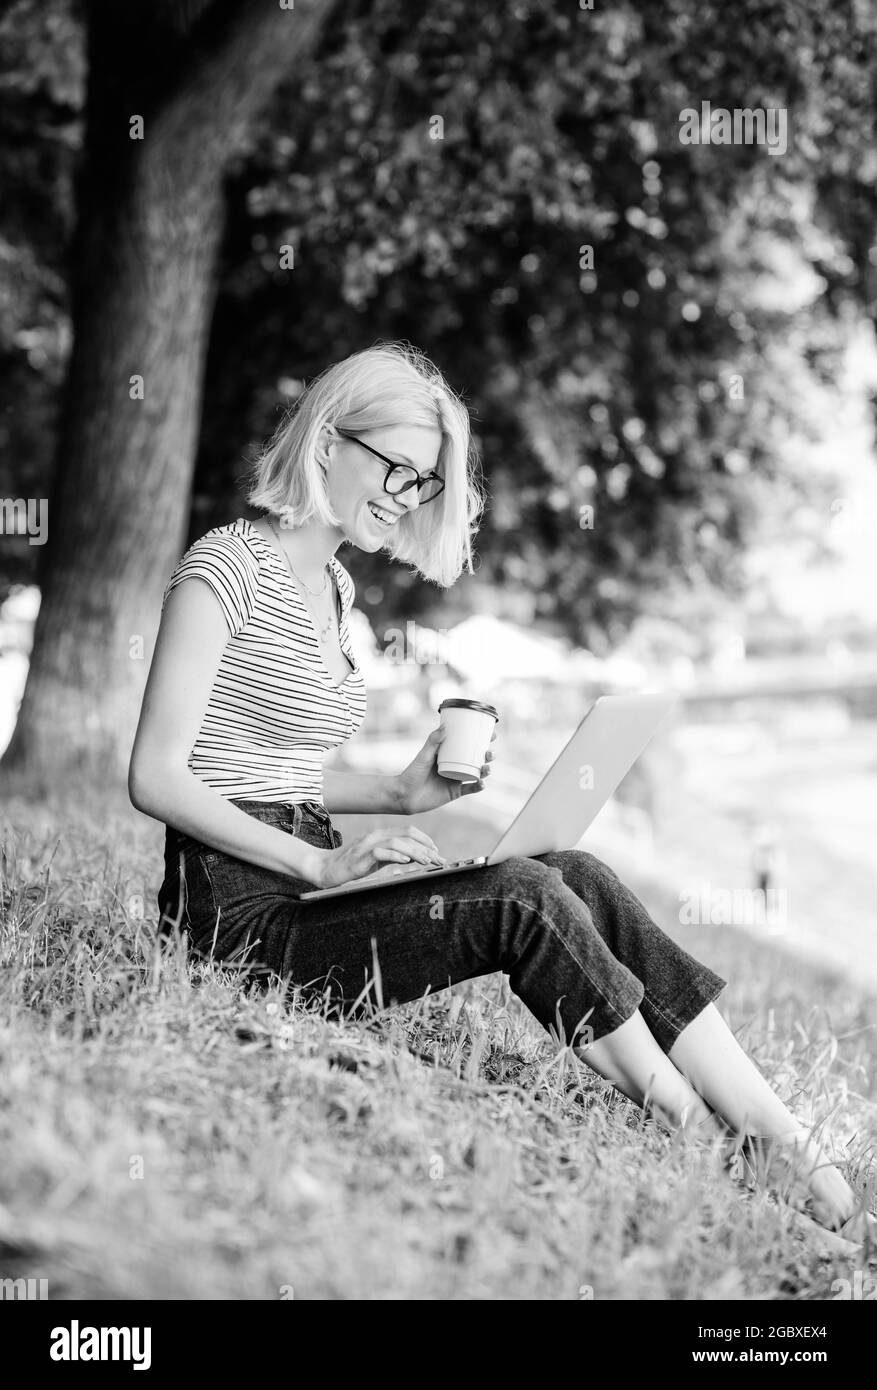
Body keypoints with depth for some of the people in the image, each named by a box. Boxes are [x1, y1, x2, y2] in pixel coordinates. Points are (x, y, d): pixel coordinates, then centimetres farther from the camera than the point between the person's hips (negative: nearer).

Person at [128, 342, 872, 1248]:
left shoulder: (334, 584, 17)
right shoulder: (229, 567, -9)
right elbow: (157, 777, -15)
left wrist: (398, 796, 6)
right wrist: (318, 862, -21)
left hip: (306, 877, 7)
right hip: (235, 907, -7)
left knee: (578, 878, -13)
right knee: (524, 899, -25)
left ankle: (786, 1151, -17)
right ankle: (700, 1148, -16)